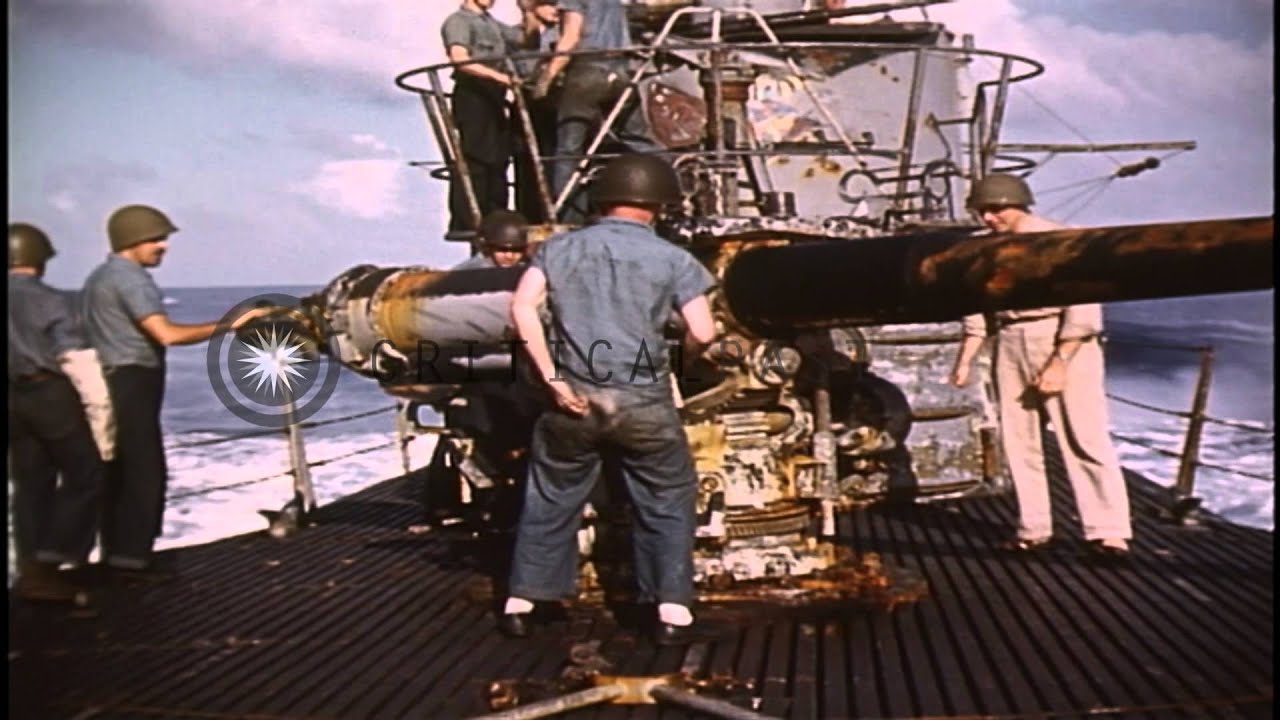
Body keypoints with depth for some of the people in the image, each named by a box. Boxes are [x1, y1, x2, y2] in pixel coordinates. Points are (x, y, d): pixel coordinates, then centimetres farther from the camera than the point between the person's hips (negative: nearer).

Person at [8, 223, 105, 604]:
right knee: (85, 475, 4)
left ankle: (33, 571, 13)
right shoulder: (47, 299, -11)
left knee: (32, 483, 11)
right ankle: (50, 560, -2)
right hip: (51, 393, -6)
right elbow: (76, 360, -16)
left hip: (15, 397, 7)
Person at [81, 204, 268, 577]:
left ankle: (115, 554, 16)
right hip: (130, 385, -10)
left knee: (118, 473, 12)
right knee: (145, 472, -7)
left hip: (111, 383, 10)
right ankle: (131, 556, -6)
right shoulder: (130, 278, -14)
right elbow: (167, 334, -25)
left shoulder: (99, 277, 19)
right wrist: (228, 325, -25)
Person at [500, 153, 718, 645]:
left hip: (575, 397, 2)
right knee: (666, 504, 14)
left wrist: (552, 378, -6)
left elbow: (522, 307, -6)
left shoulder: (559, 248, 6)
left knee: (549, 502, 16)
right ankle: (672, 611, 12)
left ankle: (520, 605, 22)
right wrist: (681, 348, 17)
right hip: (644, 402, -2)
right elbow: (703, 333, -6)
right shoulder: (672, 259, 0)